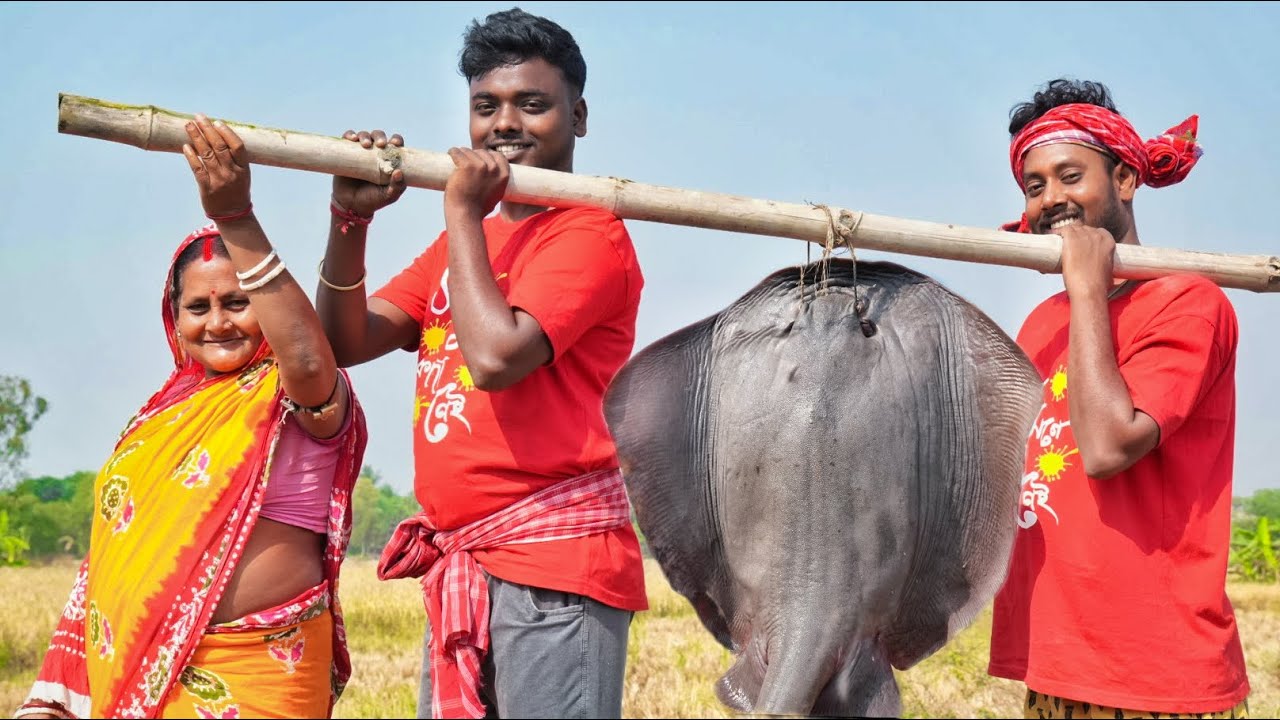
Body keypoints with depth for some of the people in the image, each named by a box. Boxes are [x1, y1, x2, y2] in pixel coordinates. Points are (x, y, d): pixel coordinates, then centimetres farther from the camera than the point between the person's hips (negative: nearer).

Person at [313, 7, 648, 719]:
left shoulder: (590, 235, -6)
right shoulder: (466, 239, 19)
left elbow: (496, 355, -23)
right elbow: (348, 342, 10)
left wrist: (464, 211, -12)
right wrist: (351, 221, -5)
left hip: (553, 564, -8)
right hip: (459, 568, 8)